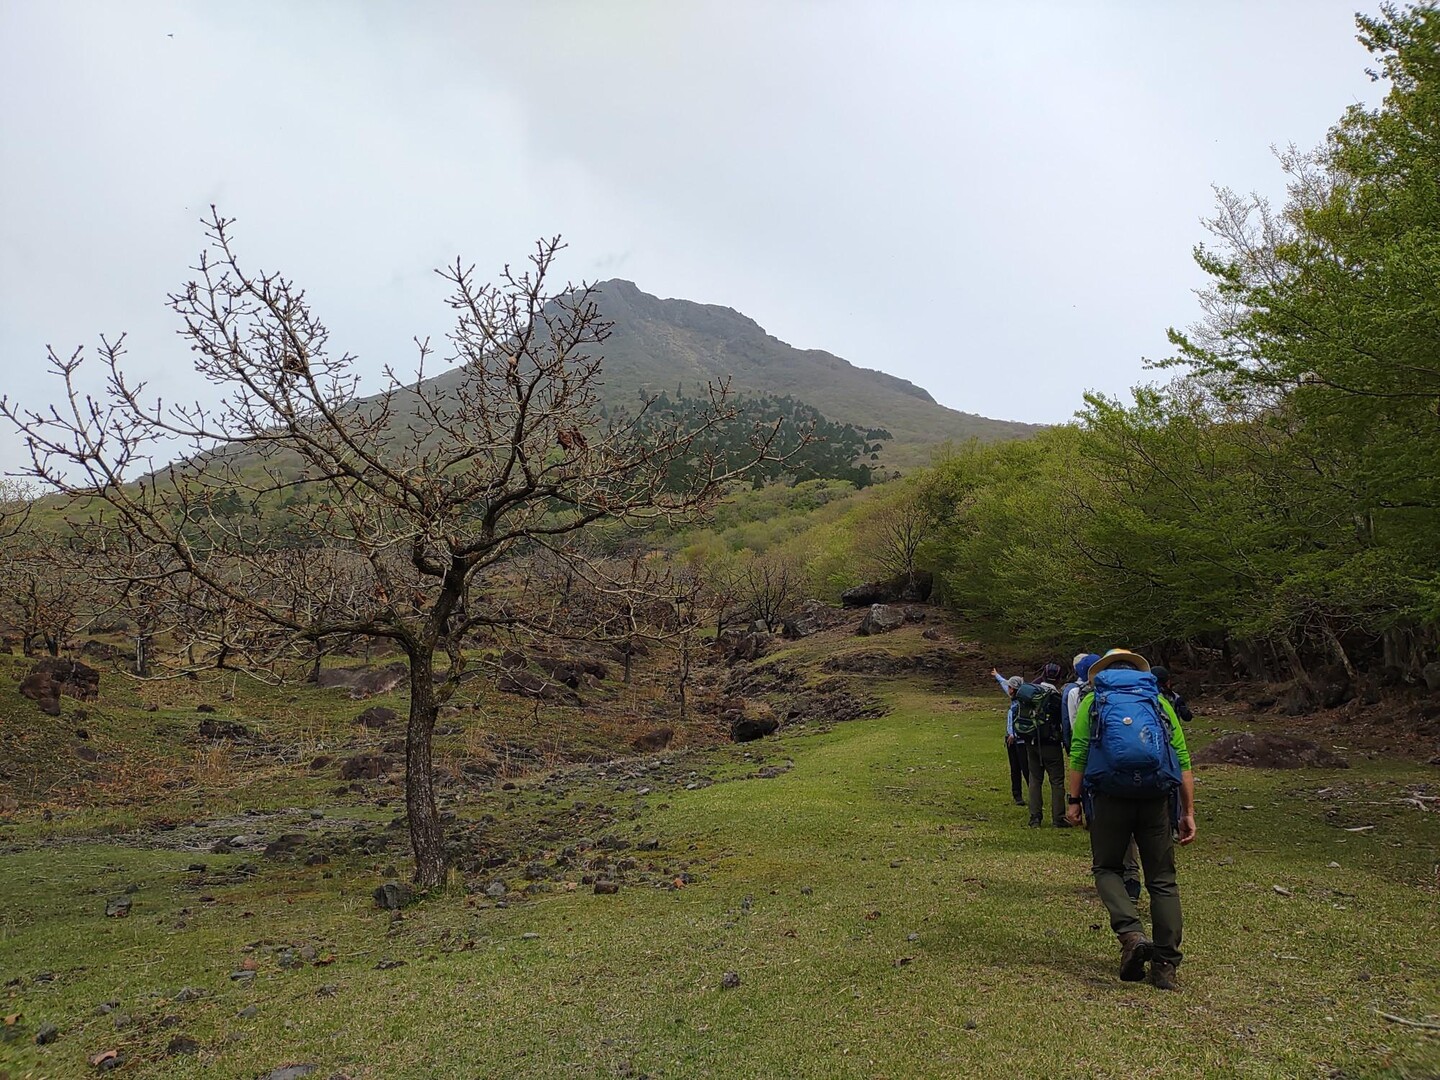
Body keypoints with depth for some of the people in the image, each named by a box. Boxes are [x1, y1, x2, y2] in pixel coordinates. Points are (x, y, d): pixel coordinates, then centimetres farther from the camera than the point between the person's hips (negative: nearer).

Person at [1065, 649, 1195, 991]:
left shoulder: (1093, 700, 13)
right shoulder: (1159, 701, 18)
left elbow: (1078, 753, 0)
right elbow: (1183, 760, 10)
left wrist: (1073, 800, 1)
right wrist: (1188, 812, 10)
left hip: (1110, 796, -2)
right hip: (1155, 798, 2)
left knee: (1106, 868, 13)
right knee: (1162, 879, 11)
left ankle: (1131, 933, -11)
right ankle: (1166, 965, 9)